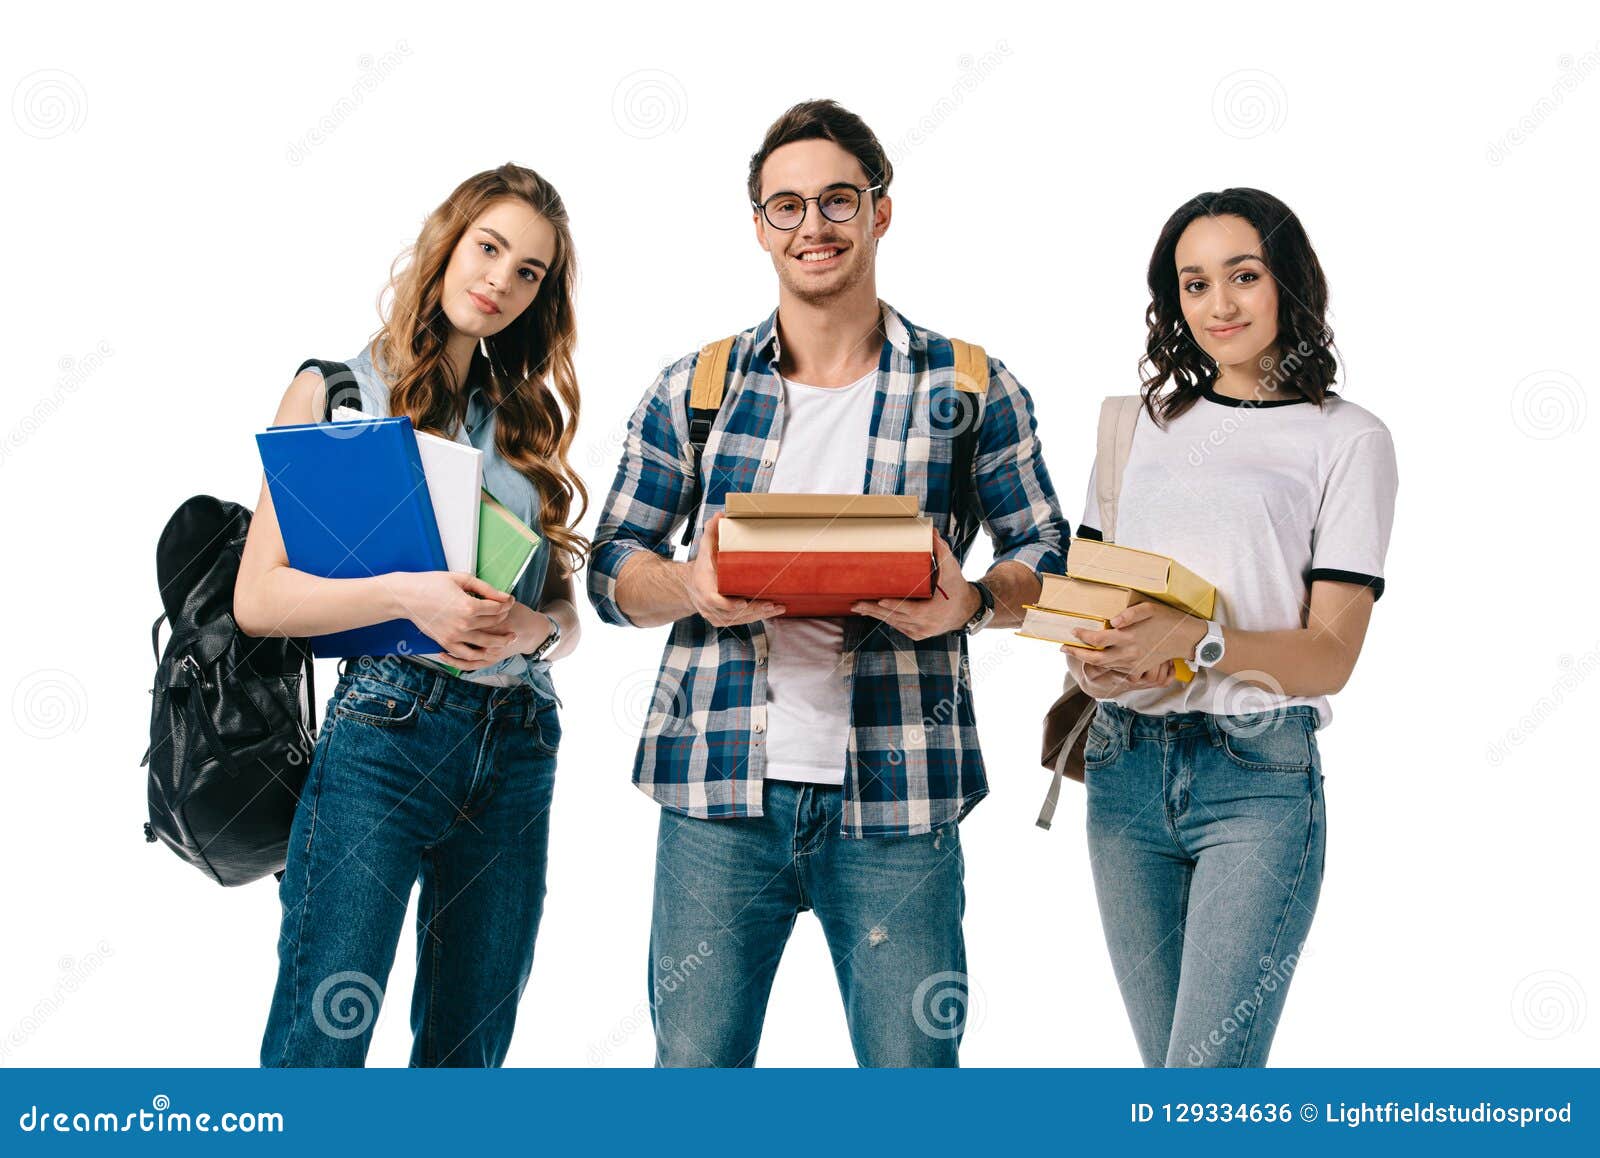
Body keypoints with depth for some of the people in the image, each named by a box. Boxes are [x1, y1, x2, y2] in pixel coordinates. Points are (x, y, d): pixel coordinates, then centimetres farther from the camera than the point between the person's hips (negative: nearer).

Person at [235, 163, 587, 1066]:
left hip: (518, 751, 5)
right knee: (318, 1049, -7)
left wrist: (535, 628, -7)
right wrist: (406, 596, -17)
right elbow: (258, 599, -3)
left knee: (468, 1056, 8)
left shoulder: (528, 419, 17)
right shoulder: (334, 393, 5)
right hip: (384, 731, -4)